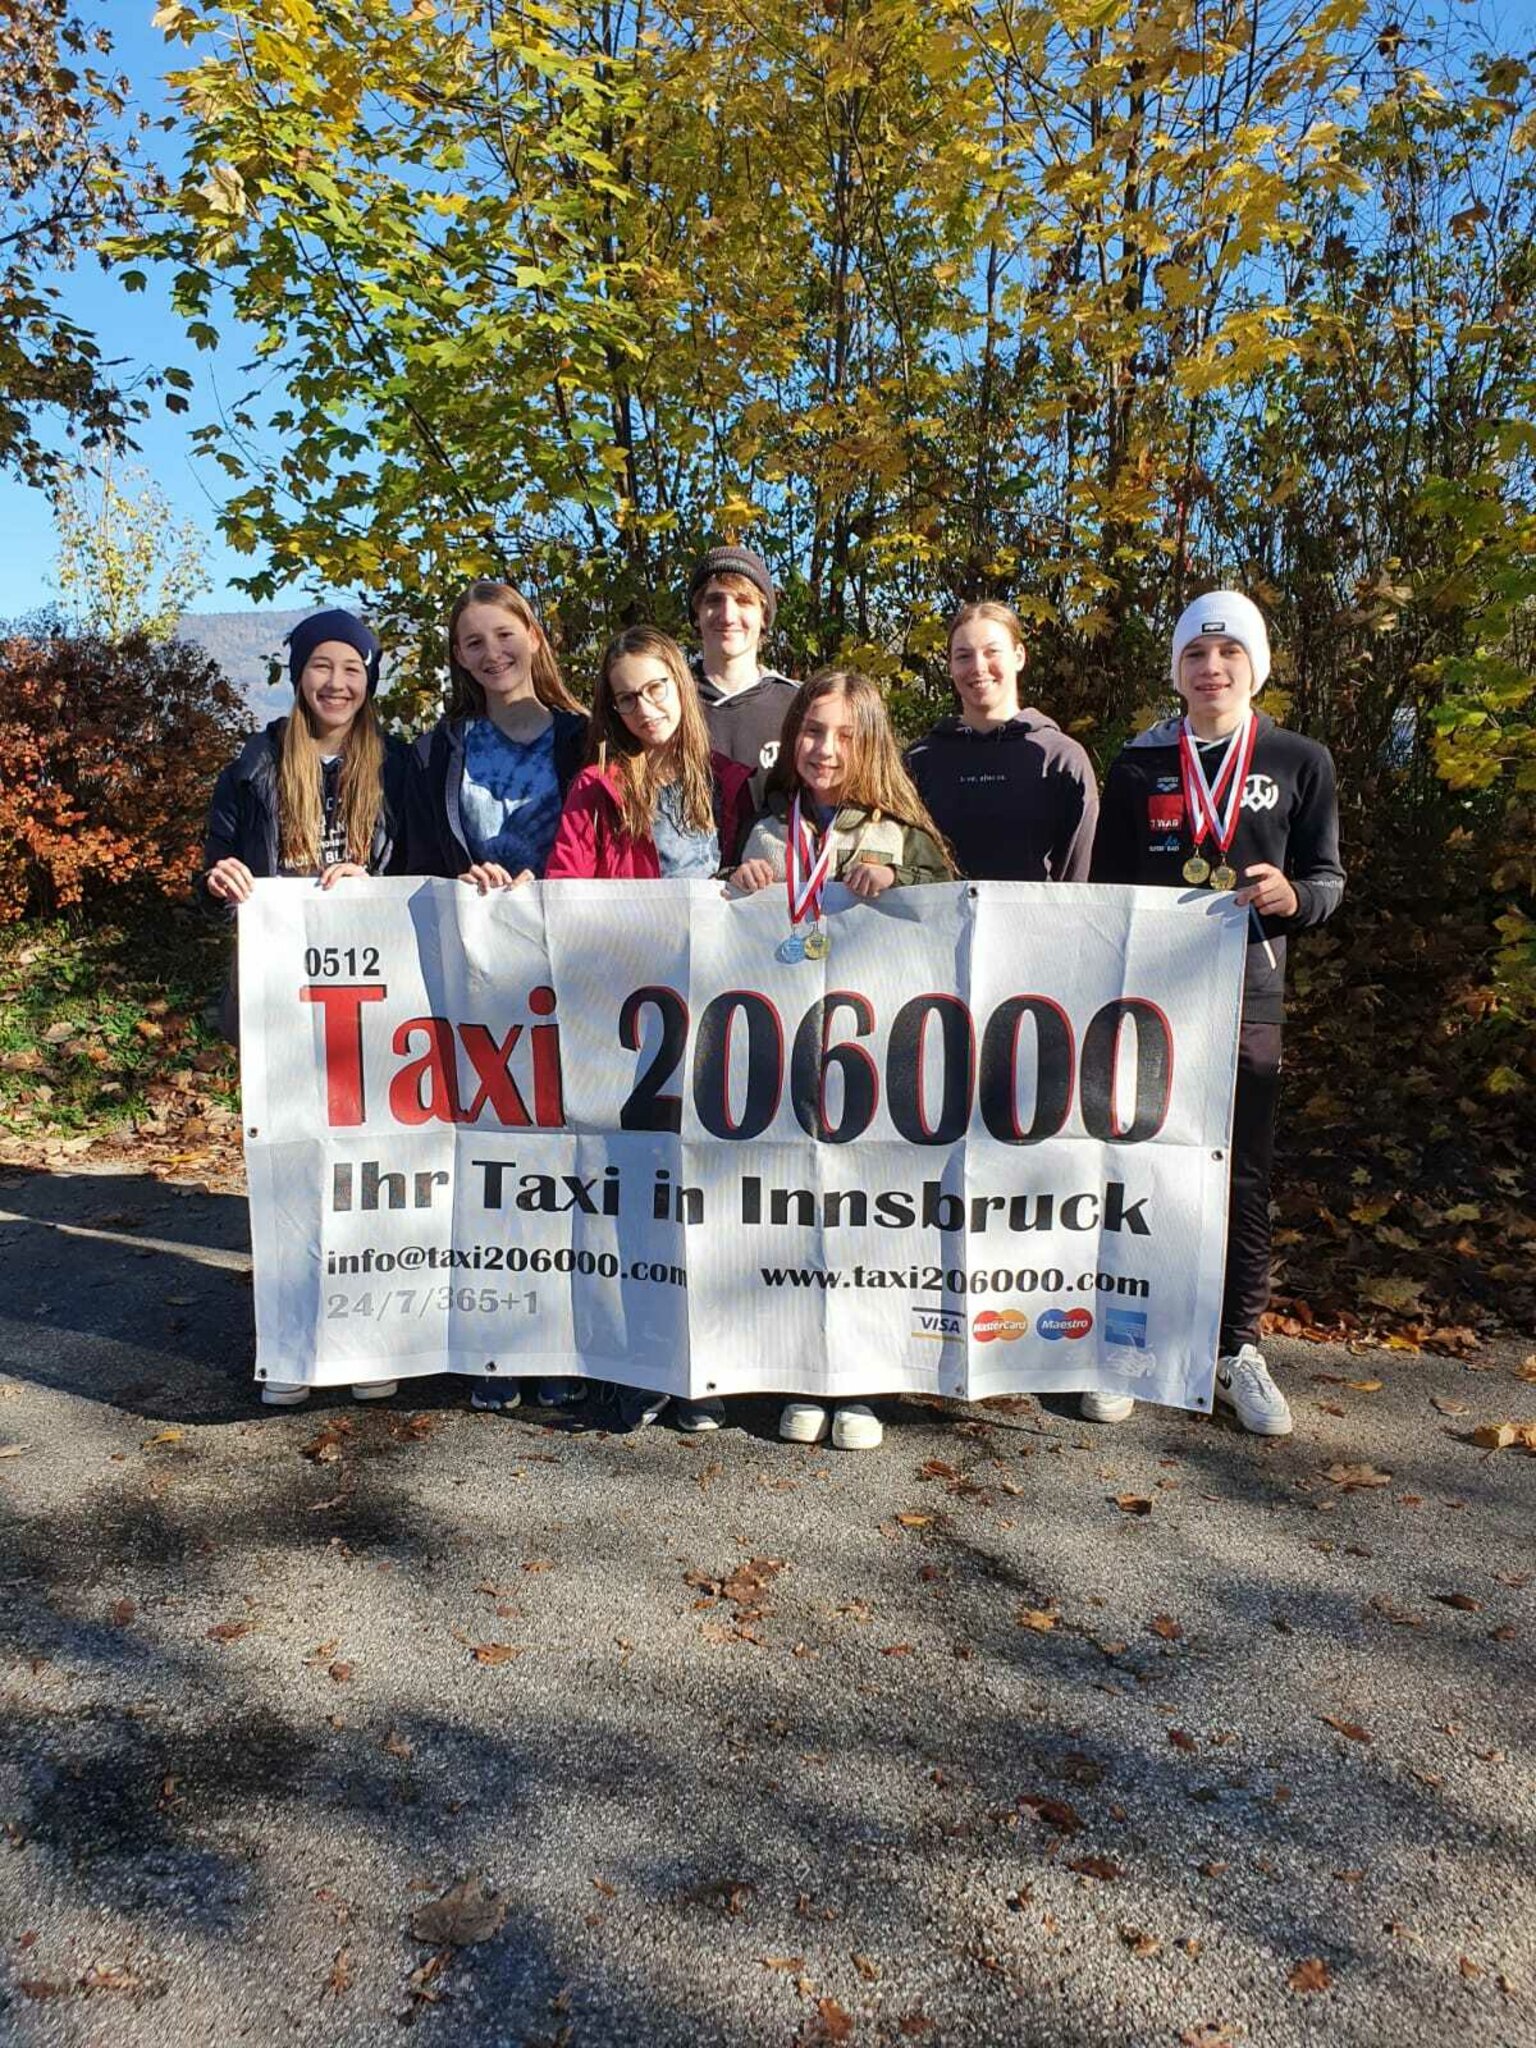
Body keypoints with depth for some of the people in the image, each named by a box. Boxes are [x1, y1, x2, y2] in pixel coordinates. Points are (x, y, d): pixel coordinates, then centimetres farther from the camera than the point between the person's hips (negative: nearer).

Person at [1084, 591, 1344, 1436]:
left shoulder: (1300, 763, 6)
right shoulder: (1137, 765, 7)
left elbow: (1328, 878, 6)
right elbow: (1104, 890, 8)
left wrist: (1292, 897, -18)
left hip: (1246, 1003, 0)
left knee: (1245, 1177, 6)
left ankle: (1238, 1352, 19)